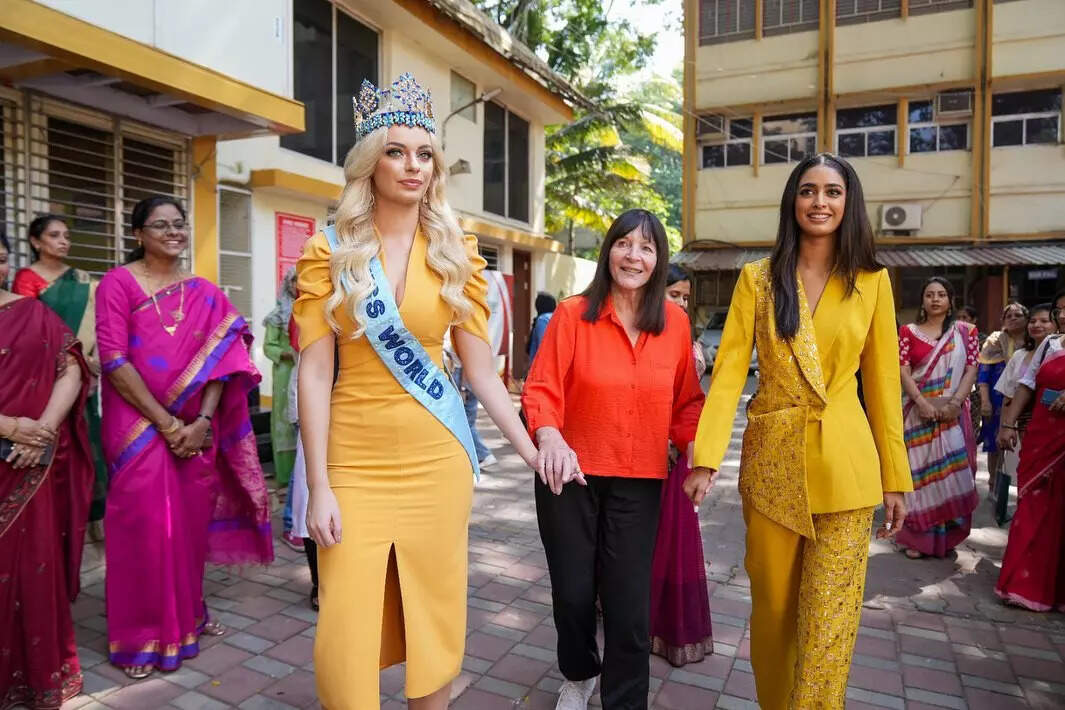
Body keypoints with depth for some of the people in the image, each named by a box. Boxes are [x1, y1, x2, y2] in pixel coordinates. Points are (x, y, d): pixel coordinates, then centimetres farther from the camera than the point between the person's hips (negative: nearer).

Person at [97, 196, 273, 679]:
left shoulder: (206, 293, 8)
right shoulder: (118, 284, -4)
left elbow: (220, 362, 2)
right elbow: (114, 361, -11)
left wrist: (201, 421, -10)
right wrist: (166, 424, -14)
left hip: (196, 429, 4)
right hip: (140, 427, -3)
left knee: (191, 522, 11)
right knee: (145, 526, 0)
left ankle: (187, 613, 31)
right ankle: (141, 636, 18)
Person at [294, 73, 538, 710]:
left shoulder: (457, 254, 3)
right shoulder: (330, 251, -1)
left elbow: (482, 372, 3)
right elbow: (314, 373, -5)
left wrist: (531, 451, -4)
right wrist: (319, 487, -9)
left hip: (436, 458, 1)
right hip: (355, 461, -1)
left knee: (435, 616, 11)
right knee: (348, 632, 4)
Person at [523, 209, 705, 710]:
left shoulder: (675, 322, 0)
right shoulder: (572, 314, -8)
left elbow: (687, 401, 6)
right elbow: (541, 389, -12)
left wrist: (695, 447, -11)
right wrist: (548, 436, -30)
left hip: (639, 481, 1)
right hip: (571, 475, -1)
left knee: (630, 601, 3)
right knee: (573, 592, 13)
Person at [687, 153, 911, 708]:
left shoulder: (872, 281, 4)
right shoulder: (757, 278, 2)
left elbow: (882, 383, 5)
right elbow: (729, 370, -6)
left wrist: (894, 478, 4)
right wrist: (706, 458, -16)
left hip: (844, 466, 0)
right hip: (771, 459, 1)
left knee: (828, 620, 2)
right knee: (772, 608, 14)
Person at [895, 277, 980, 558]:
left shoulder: (966, 332, 8)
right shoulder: (908, 331, 6)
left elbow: (971, 370, 0)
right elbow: (903, 371, -2)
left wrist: (955, 402, -14)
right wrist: (922, 403, -15)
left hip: (953, 413, 1)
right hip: (918, 412, -1)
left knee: (952, 470, 2)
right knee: (918, 471, 1)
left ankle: (946, 536, 15)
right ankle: (918, 537, 10)